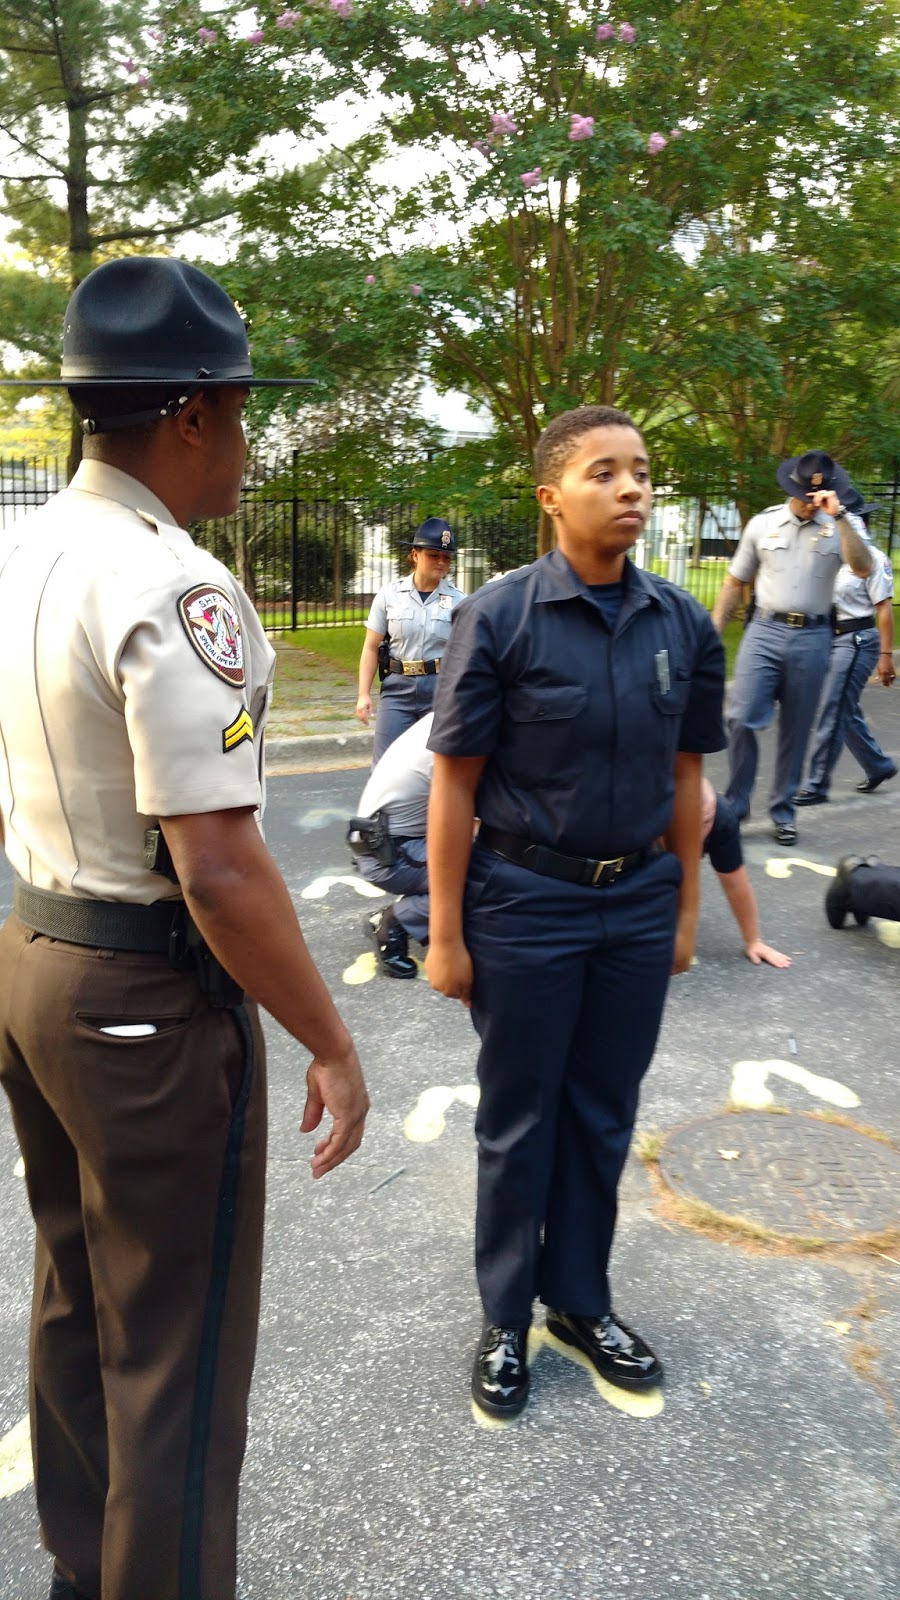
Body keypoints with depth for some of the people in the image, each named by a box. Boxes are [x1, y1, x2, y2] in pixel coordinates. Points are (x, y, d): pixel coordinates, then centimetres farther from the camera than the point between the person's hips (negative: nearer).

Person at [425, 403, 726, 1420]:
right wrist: (446, 934, -9)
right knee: (519, 1122, 12)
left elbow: (684, 778, 7)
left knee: (604, 1115, 17)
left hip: (638, 902, 4)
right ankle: (506, 1319, 33)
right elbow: (454, 784, -10)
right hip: (526, 902, -3)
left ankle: (580, 1299, 38)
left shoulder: (682, 623, 0)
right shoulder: (498, 617, -12)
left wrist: (683, 911, 9)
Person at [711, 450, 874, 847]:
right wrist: (713, 633, 4)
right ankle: (735, 805, 5)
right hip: (764, 632, 0)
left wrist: (838, 515, -20)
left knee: (795, 731, 7)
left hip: (811, 638, 0)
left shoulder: (844, 525, 3)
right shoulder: (763, 524, 5)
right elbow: (734, 583, 11)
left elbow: (863, 569, -16)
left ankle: (782, 811, 20)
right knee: (741, 719, -11)